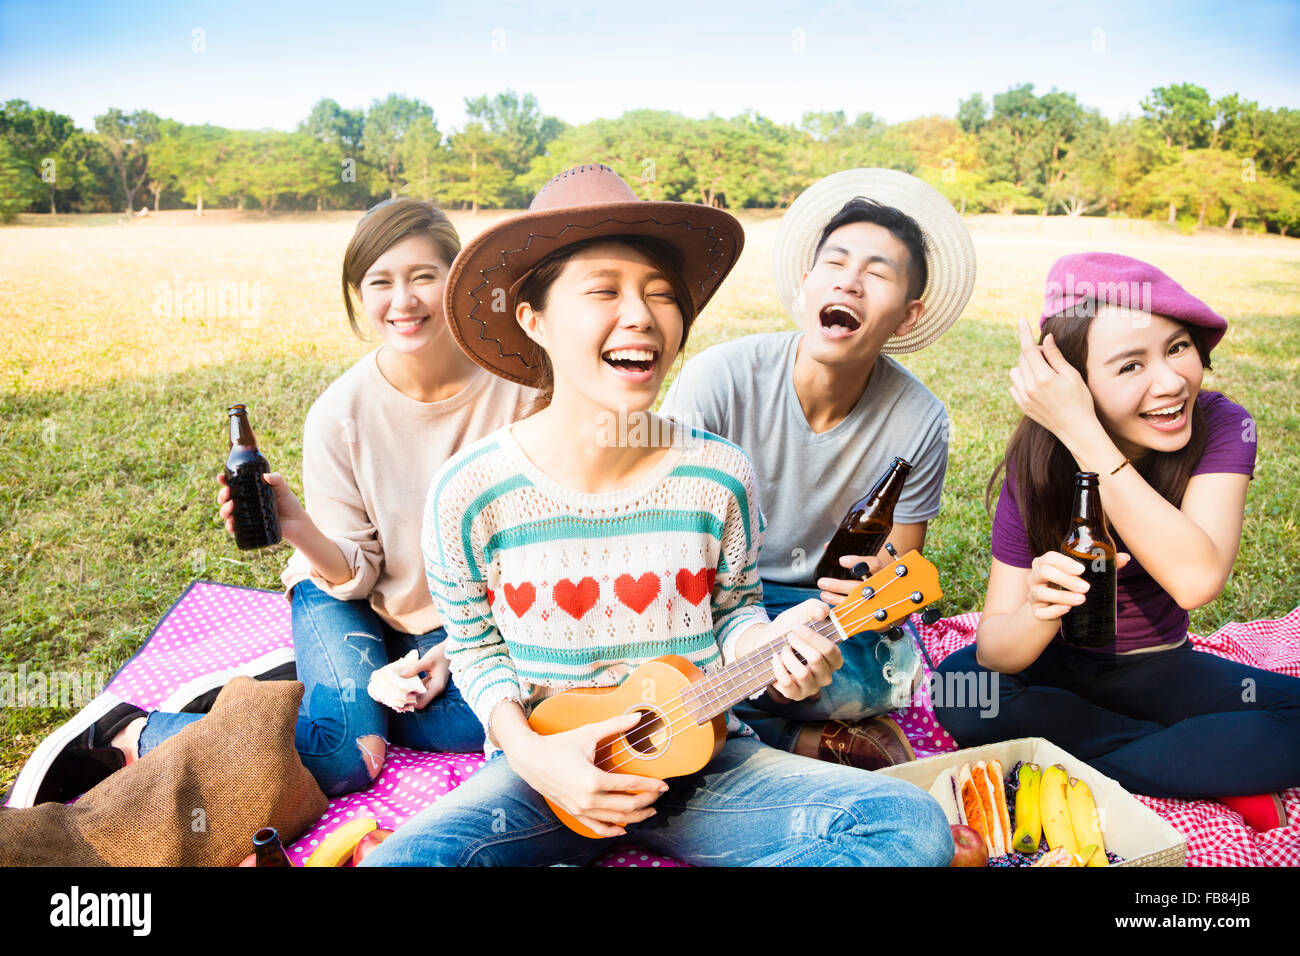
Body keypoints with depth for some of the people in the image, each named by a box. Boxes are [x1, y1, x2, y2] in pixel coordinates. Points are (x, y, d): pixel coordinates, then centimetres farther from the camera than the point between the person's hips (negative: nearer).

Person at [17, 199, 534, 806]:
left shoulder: (513, 390, -19)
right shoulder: (339, 415, -20)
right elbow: (353, 576, -13)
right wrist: (296, 525, -34)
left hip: (461, 616, 3)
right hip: (348, 601, -2)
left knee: (488, 720, -24)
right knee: (347, 755, -25)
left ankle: (307, 686, 1)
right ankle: (122, 731, -4)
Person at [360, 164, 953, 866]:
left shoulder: (718, 477, -9)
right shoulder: (471, 493, -12)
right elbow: (474, 647, 2)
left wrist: (775, 646, -16)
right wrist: (531, 752, -15)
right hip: (545, 765, -2)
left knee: (914, 826, -18)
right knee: (396, 860, -30)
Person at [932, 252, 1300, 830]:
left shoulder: (1220, 426, -18)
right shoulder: (1037, 464, -20)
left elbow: (1197, 579, -36)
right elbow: (993, 651, -21)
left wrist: (1084, 434, -38)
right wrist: (1041, 610, -45)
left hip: (1160, 670, 0)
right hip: (1056, 669, 0)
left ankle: (1071, 758, -17)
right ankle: (1211, 766, -13)